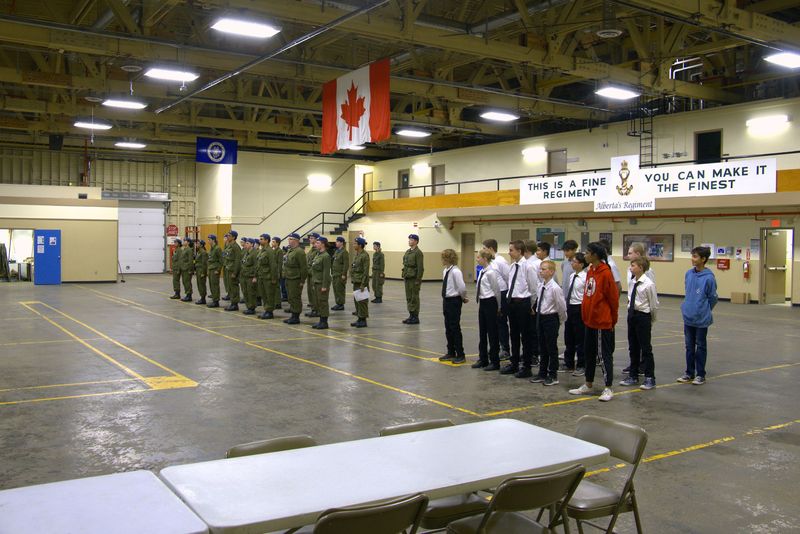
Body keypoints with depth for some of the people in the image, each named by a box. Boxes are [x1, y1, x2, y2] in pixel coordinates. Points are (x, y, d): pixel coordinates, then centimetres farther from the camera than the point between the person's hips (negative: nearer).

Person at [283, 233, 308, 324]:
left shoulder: (299, 252, -15)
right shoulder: (290, 251, 15)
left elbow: (304, 268, -18)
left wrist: (302, 281, -17)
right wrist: (285, 275, 17)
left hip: (295, 280, -10)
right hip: (289, 279, 10)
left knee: (295, 299, -3)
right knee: (291, 298, 14)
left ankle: (296, 317, 4)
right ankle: (293, 316, 22)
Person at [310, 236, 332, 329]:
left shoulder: (326, 256, -14)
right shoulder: (317, 255, 13)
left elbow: (326, 272, -18)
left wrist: (324, 286, -20)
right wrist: (314, 283, 16)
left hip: (322, 283, -9)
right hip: (317, 283, 9)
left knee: (322, 302, -3)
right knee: (317, 303, 12)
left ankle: (324, 322, 4)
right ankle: (321, 320, 20)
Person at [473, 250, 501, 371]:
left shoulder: (490, 272, -16)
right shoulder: (482, 272, 9)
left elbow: (497, 290, -11)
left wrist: (498, 307, -4)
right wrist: (480, 302, 17)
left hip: (490, 303, -9)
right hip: (482, 303, 9)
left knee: (492, 332, 1)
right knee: (482, 332, 14)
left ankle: (494, 362, 11)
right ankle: (483, 359, 25)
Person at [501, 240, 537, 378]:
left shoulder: (527, 266, -14)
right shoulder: (512, 267, 8)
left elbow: (534, 288, -8)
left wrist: (530, 305, 1)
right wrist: (510, 299, 13)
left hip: (523, 303, -7)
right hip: (512, 302, 7)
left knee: (526, 336, 3)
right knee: (514, 334, 16)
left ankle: (526, 367, 12)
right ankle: (514, 364, 28)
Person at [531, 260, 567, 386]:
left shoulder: (555, 288, -19)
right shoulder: (541, 286, 3)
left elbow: (561, 306, -13)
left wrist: (561, 320, -2)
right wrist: (539, 317, 16)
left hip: (551, 318, -7)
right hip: (540, 317, 7)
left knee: (552, 347, 4)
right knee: (542, 347, 15)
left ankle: (553, 376, 15)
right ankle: (542, 373, 26)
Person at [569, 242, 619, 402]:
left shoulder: (605, 273, -17)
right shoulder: (590, 271, 7)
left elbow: (613, 298, -11)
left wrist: (613, 320, -4)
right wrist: (585, 314, 14)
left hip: (603, 322, -9)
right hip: (590, 320, 9)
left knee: (605, 354, 1)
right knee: (589, 353, 16)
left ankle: (608, 389, 10)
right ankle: (588, 385, 27)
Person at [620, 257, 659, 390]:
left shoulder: (649, 284, -17)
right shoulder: (633, 282, 3)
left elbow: (654, 305, -9)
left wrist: (651, 320, 1)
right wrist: (631, 311, 13)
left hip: (643, 316, -7)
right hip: (632, 314, 7)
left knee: (646, 348, 2)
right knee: (633, 347, 14)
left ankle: (649, 378, 12)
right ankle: (633, 376, 26)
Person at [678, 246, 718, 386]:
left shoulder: (709, 278, -16)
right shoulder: (689, 274, -1)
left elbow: (713, 298, -5)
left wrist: (705, 311, 6)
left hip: (701, 319, -5)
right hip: (688, 317, 5)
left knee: (701, 347, 8)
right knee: (689, 346, 14)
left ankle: (700, 375, 18)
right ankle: (689, 373, 25)